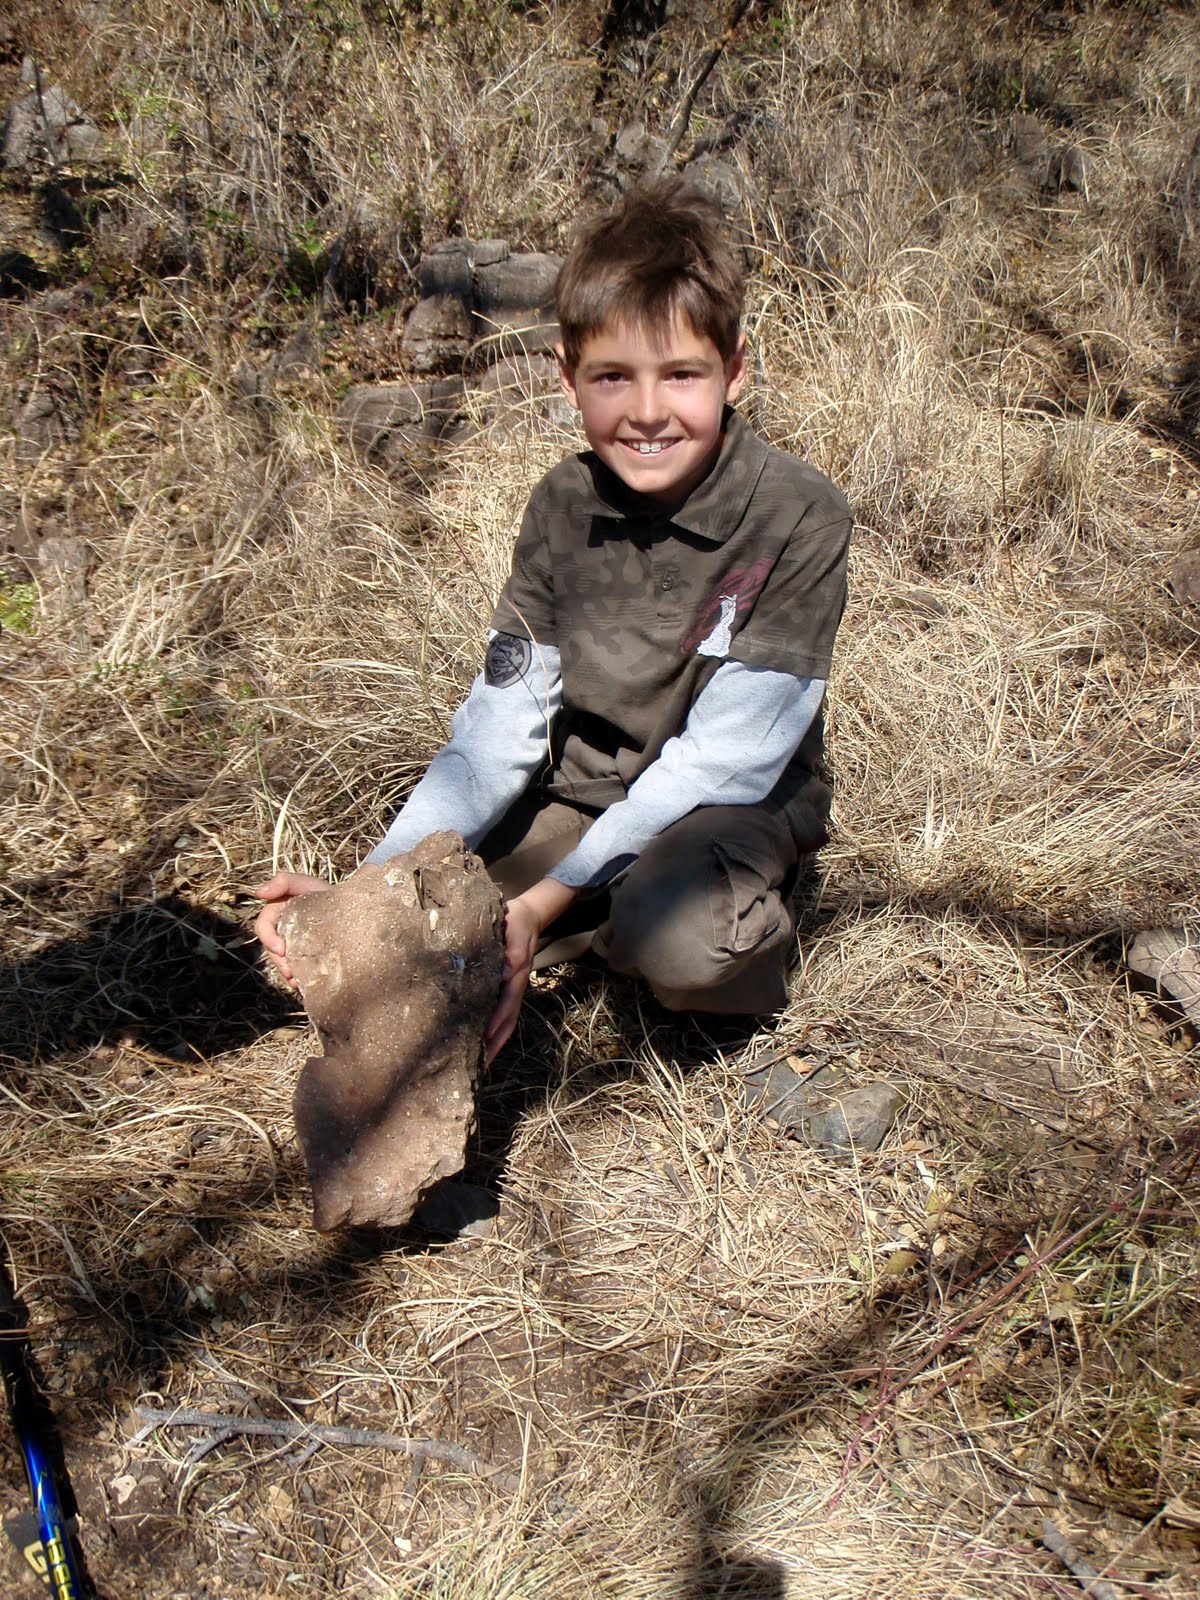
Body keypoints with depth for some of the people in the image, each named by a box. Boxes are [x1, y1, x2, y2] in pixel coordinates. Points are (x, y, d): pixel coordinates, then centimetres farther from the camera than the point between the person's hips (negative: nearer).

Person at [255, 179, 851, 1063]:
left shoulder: (800, 519, -20)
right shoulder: (565, 506, -6)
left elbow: (723, 757, -22)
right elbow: (500, 725, -10)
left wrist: (549, 902, -31)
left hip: (733, 807, -4)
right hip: (577, 795, 5)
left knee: (672, 930, -36)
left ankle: (757, 928, -1)